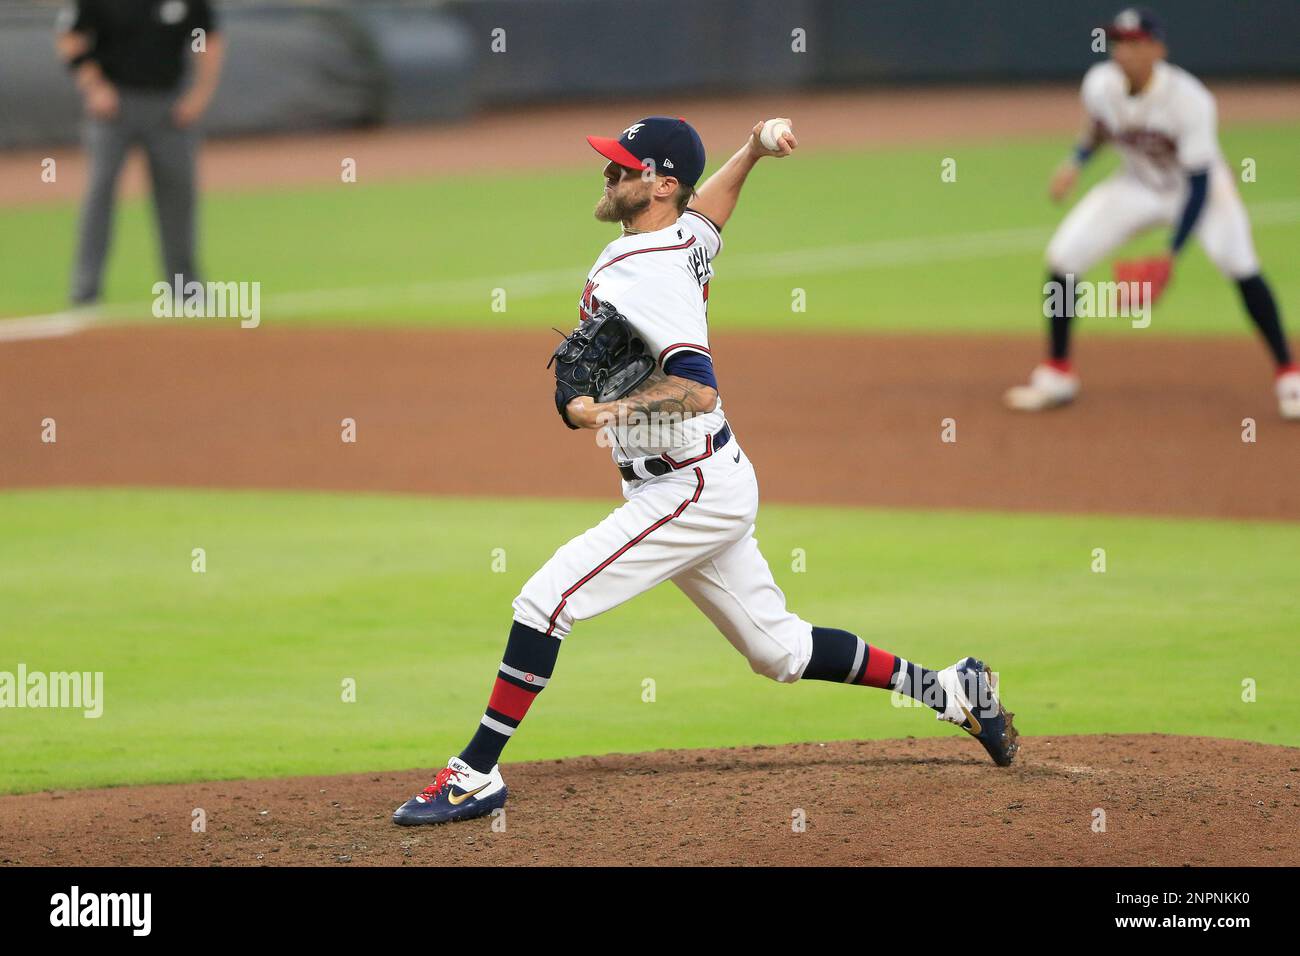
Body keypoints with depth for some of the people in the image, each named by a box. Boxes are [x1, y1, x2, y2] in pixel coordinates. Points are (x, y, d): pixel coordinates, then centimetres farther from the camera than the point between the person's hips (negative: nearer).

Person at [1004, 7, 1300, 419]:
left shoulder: (1188, 98, -31)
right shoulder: (1100, 84, -17)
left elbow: (1199, 183, -29)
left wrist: (1172, 255, -34)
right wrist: (1075, 163, -14)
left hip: (1199, 188, -5)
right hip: (1137, 188, 5)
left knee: (1241, 268, -27)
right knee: (1062, 257, -7)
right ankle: (1057, 377, 10)